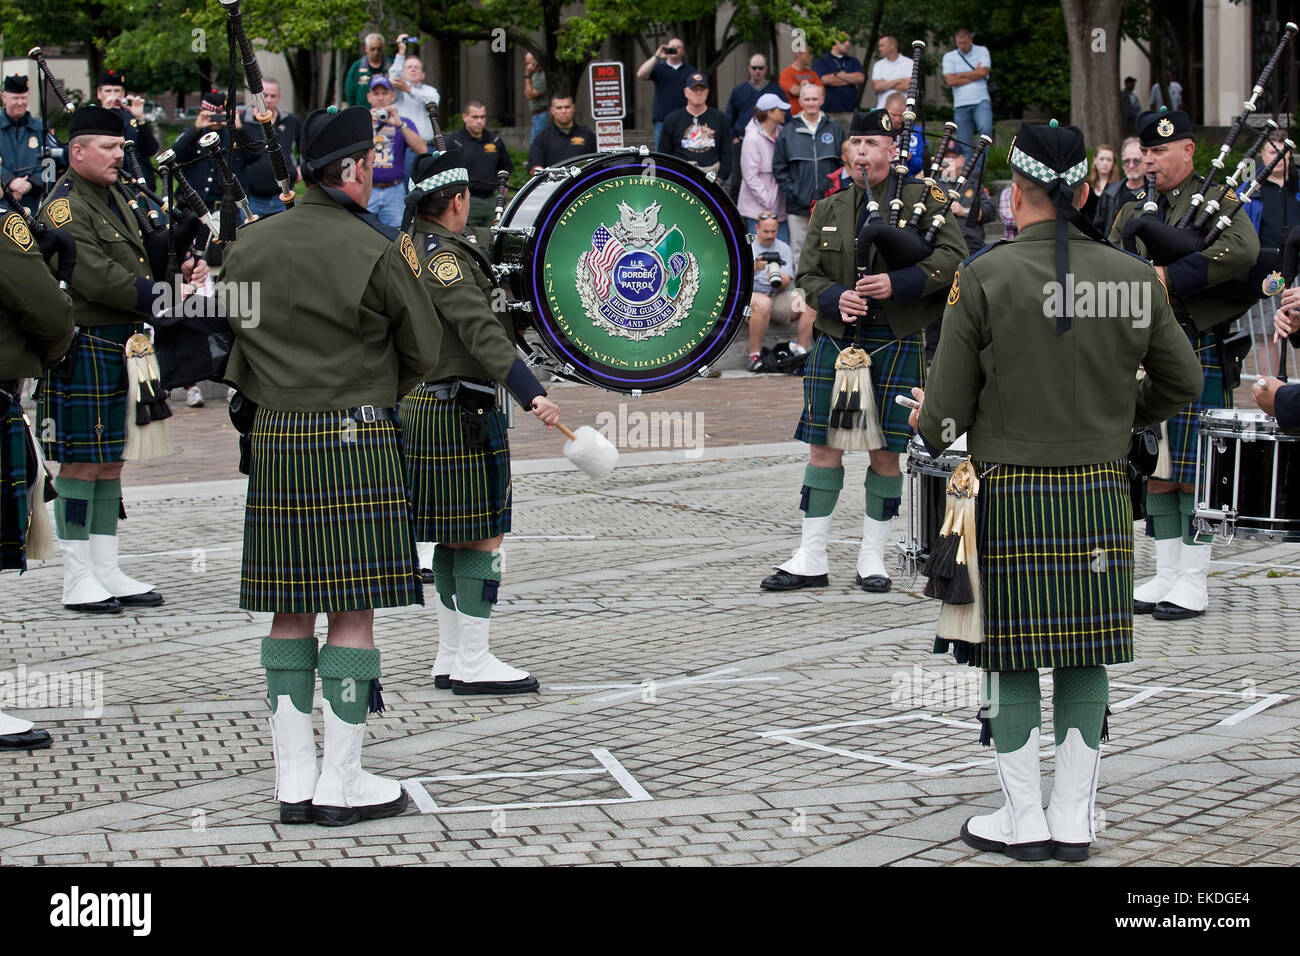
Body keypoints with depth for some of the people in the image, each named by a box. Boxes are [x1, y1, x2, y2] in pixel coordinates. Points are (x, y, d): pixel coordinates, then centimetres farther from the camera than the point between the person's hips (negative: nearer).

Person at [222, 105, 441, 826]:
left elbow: (233, 346, 15)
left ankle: (293, 779, 13)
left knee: (290, 609, 10)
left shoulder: (249, 245, 7)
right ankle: (341, 785, 1)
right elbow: (423, 354, 0)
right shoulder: (377, 254, -9)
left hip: (274, 439, 6)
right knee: (354, 610, -1)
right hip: (357, 439, -5)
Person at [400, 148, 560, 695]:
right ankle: (472, 664, -3)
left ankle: (451, 659, 19)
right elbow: (481, 332, -29)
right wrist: (533, 395, -37)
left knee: (455, 538, 14)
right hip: (461, 413, -10)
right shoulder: (444, 257, -18)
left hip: (422, 405, 10)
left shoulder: (407, 248, 12)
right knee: (483, 537, -5)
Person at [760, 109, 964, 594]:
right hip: (836, 341, 3)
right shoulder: (829, 211, 12)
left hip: (896, 344, -3)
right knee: (823, 448, 3)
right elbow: (806, 275, 9)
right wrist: (836, 298, -13)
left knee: (885, 453, 2)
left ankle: (872, 557, 15)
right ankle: (811, 560, 9)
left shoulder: (920, 199, 1)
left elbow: (953, 256, -8)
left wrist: (898, 282, -20)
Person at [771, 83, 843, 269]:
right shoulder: (788, 132, 6)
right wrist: (792, 192, -6)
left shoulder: (834, 129, 8)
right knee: (799, 251, 1)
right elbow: (779, 167, 5)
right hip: (798, 205, 0)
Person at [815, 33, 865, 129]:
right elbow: (825, 79, -10)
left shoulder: (853, 61, 19)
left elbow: (861, 78, 2)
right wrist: (851, 79, 1)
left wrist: (837, 75, 0)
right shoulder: (821, 62, 7)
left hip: (850, 111, 3)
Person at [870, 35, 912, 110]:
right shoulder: (878, 65, 12)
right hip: (882, 108, 2)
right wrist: (898, 81, -5)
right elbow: (876, 86, -2)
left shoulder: (908, 63, 3)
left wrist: (885, 84, -1)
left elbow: (906, 86, -9)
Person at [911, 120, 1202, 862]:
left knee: (1011, 659, 6)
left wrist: (927, 425, 15)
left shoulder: (982, 278, -10)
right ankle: (1075, 821, 14)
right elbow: (1182, 381, 12)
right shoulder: (1135, 278, 1)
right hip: (1100, 497, 3)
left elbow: (944, 412, -8)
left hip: (1008, 497, -3)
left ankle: (1025, 822, 11)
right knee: (1086, 658, 10)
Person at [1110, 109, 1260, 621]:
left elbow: (1243, 251, -22)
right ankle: (1165, 576, 16)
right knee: (1155, 468, 8)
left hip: (1198, 350, -6)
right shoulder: (1133, 213, 16)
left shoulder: (1220, 203, -3)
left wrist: (1170, 276, -24)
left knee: (1194, 470, -4)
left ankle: (1193, 584, 2)